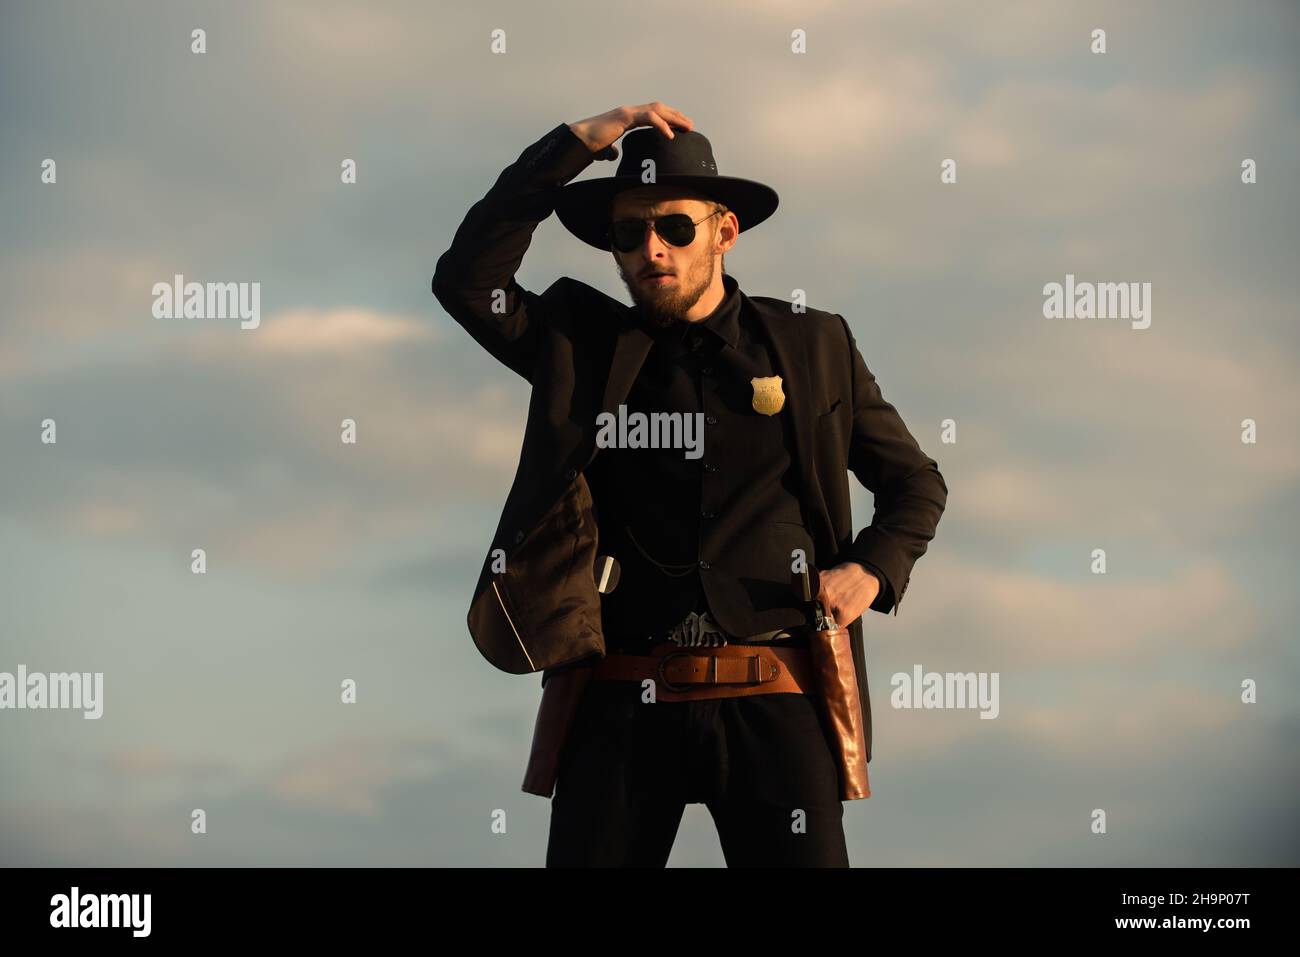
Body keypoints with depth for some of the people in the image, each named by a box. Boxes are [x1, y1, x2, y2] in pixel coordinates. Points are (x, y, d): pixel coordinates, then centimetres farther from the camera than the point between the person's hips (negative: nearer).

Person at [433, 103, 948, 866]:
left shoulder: (814, 346, 10)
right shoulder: (582, 345, 10)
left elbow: (917, 484, 19)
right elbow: (468, 280, -6)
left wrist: (872, 569, -1)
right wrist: (577, 145, -7)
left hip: (772, 700, 0)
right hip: (621, 707, 1)